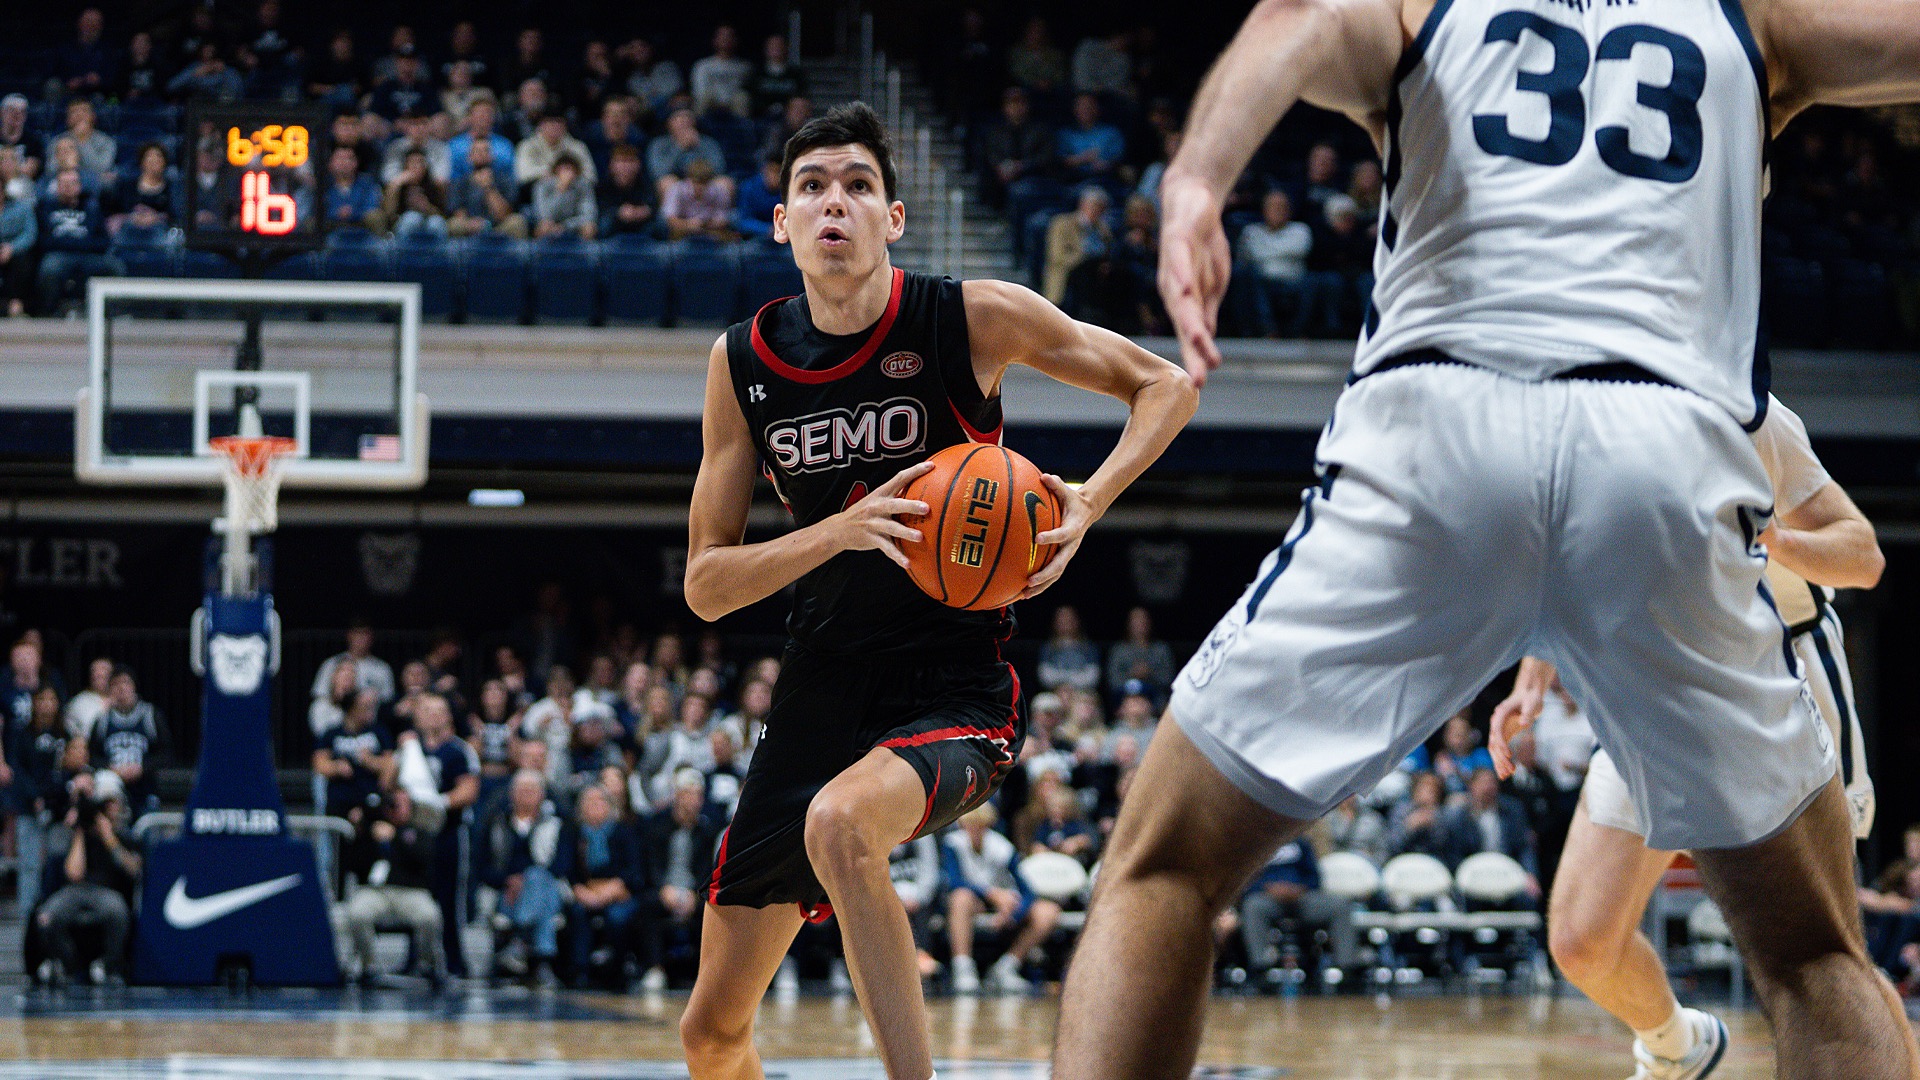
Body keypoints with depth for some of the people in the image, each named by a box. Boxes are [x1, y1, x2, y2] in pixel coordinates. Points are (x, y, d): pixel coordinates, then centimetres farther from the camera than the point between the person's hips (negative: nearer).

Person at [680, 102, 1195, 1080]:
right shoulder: (743, 362, 0)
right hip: (819, 697, 5)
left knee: (839, 822, -39)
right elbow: (705, 585, 0)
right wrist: (842, 531, -18)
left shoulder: (974, 320, -10)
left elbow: (1166, 385, 2)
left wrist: (1087, 504, -16)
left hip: (954, 697, -5)